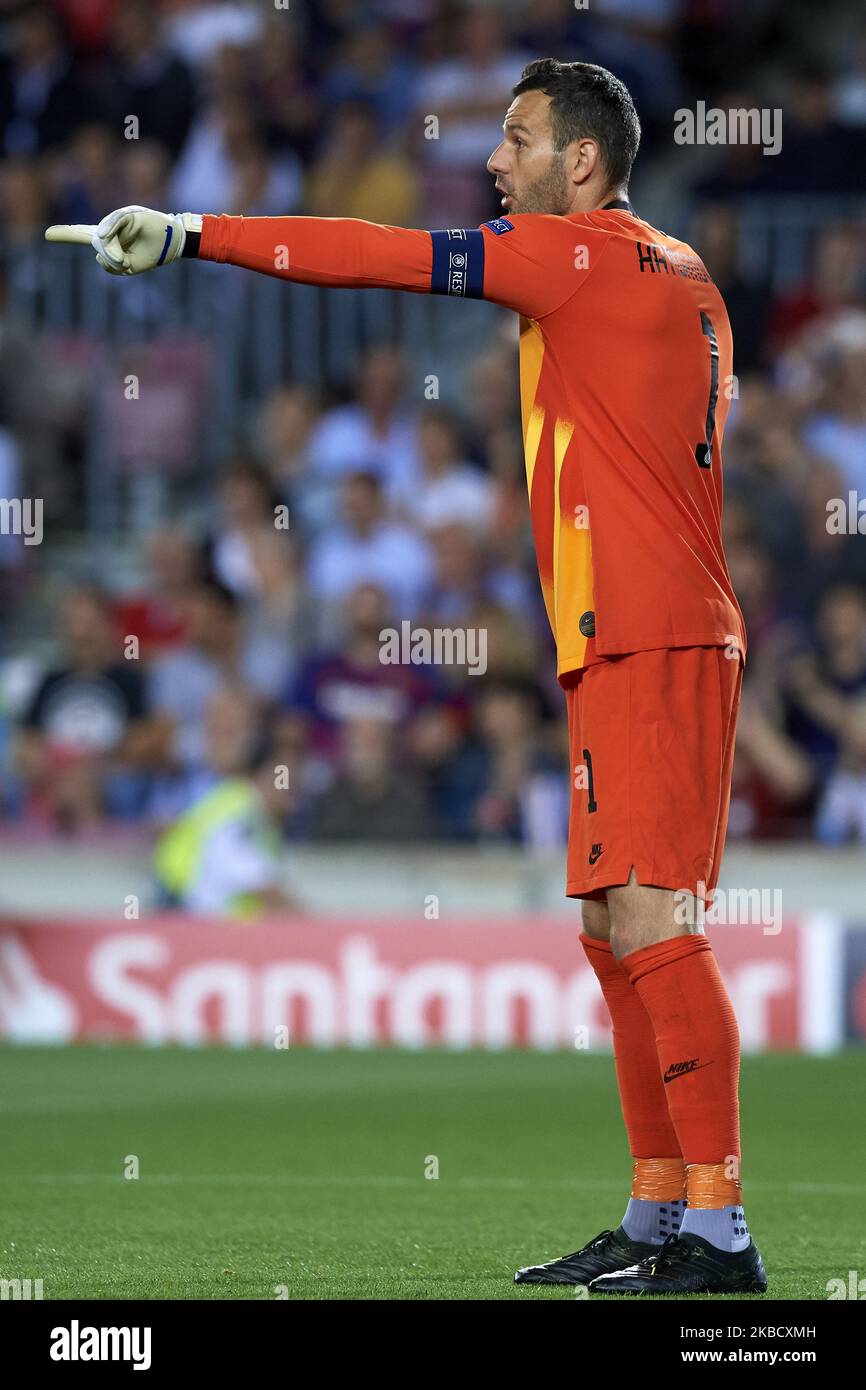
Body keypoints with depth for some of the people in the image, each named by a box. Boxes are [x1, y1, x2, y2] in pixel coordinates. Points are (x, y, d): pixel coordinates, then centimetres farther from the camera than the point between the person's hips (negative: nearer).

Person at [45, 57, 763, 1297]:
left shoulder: (585, 253, -8)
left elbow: (385, 259, -11)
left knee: (647, 916, -13)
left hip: (643, 639, -10)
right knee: (618, 928, 11)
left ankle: (719, 1232, -16)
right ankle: (659, 1221, 12)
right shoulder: (680, 274, 19)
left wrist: (193, 237, -8)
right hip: (663, 630, 10)